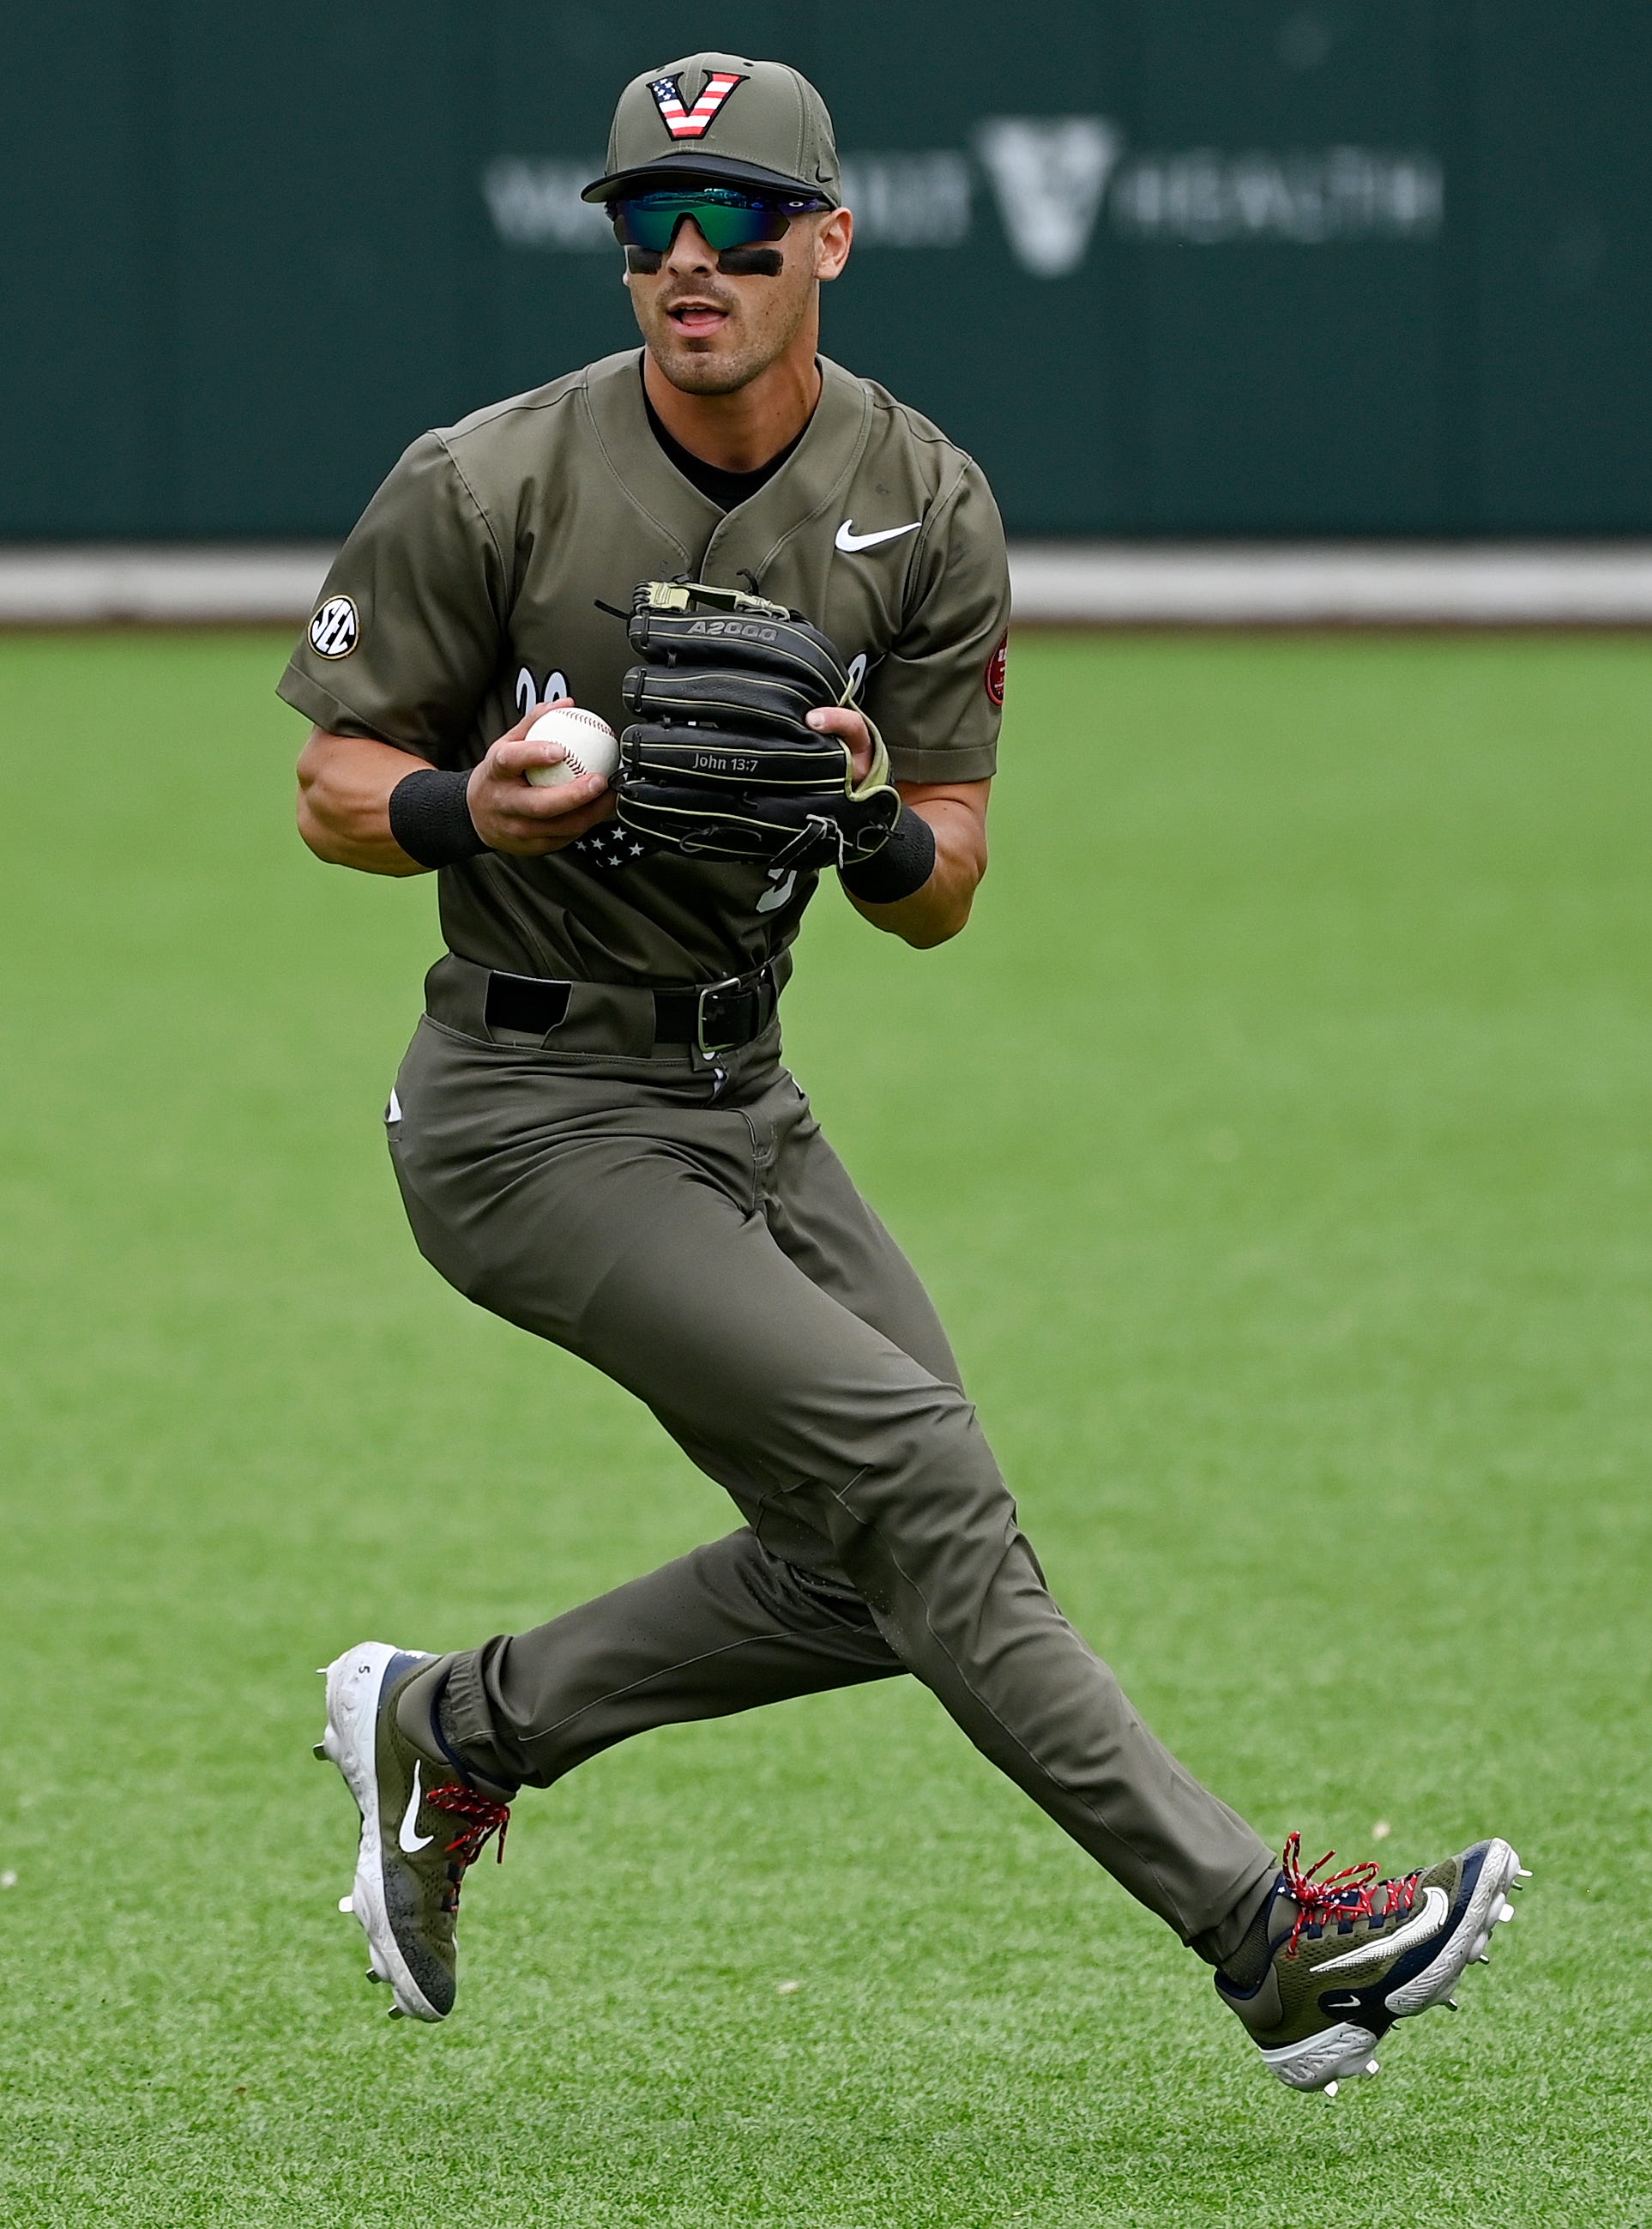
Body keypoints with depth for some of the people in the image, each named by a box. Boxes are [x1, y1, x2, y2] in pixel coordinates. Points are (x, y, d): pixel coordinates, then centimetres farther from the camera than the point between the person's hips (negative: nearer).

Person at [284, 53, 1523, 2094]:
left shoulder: (926, 510, 0)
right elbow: (333, 791, -4)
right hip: (529, 1111, -7)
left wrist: (872, 820, -22)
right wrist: (470, 808, -25)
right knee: (914, 1467, -18)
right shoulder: (489, 490, -13)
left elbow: (938, 902, 1)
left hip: (741, 1098, 7)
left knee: (872, 1576, 7)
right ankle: (1267, 1940, -19)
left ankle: (450, 1727, 26)